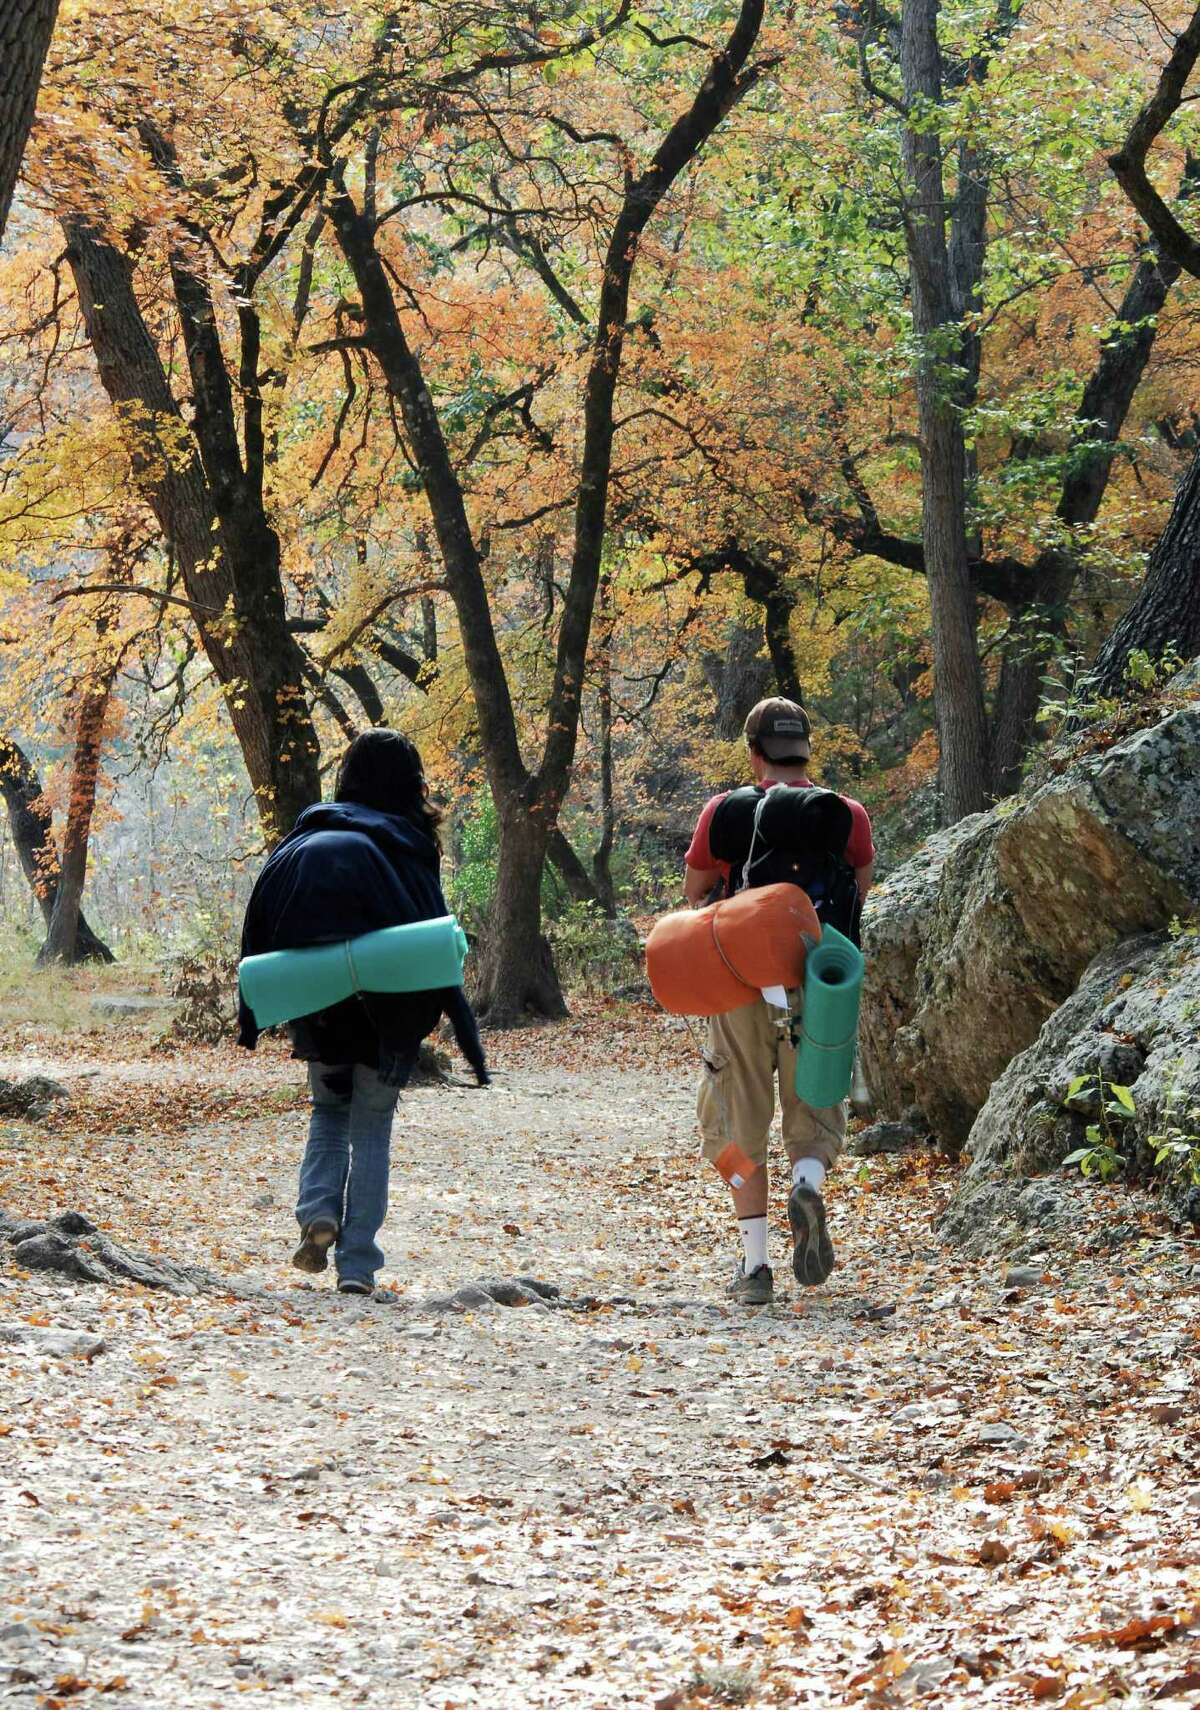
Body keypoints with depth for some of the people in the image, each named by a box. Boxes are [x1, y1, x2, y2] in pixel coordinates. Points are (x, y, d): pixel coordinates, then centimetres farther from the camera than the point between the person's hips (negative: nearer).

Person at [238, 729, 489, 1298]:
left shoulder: (304, 838, 7)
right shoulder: (408, 846, 0)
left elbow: (259, 926, 1)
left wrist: (250, 1016, 4)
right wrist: (468, 1038, -3)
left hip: (312, 1007, 2)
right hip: (389, 1010, -2)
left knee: (330, 1108, 22)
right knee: (371, 1128, 8)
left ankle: (318, 1211, -3)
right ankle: (357, 1265, 0)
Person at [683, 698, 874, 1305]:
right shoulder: (848, 815, 0)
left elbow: (693, 893, 10)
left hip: (742, 987, -1)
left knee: (742, 1126, 10)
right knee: (815, 1117, 13)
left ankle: (754, 1263, 5)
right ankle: (808, 1186, -20)